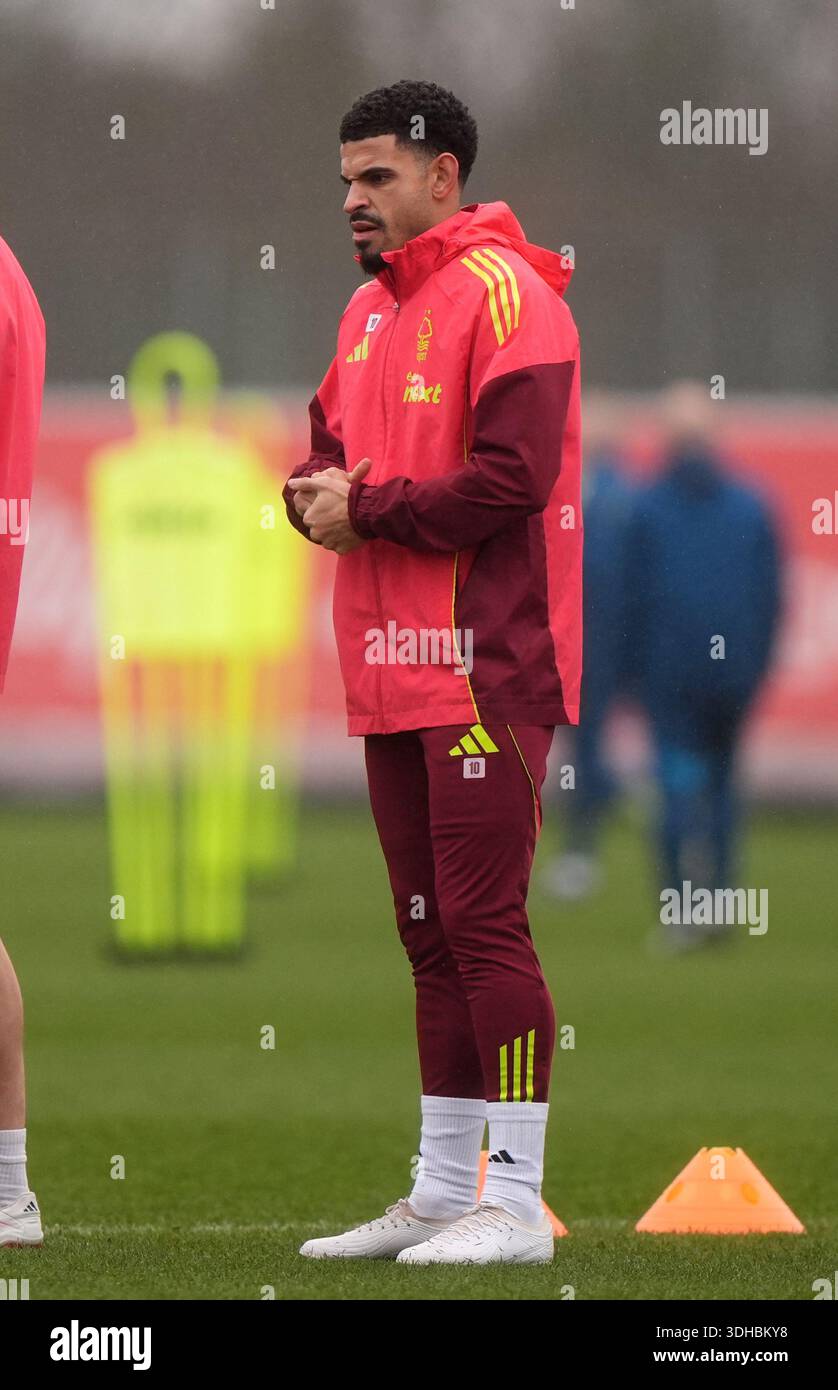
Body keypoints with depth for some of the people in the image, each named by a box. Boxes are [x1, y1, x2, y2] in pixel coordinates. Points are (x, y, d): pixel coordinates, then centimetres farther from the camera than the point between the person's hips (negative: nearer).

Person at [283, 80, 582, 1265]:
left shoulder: (502, 291, -10)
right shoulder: (369, 311, 18)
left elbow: (510, 478, -18)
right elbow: (328, 457, 22)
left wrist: (367, 509, -10)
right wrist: (315, 495, -2)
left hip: (486, 669, -9)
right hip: (393, 675, 9)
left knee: (482, 923, -10)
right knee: (430, 932, 12)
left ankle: (516, 1203, -7)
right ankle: (444, 1192, 18)